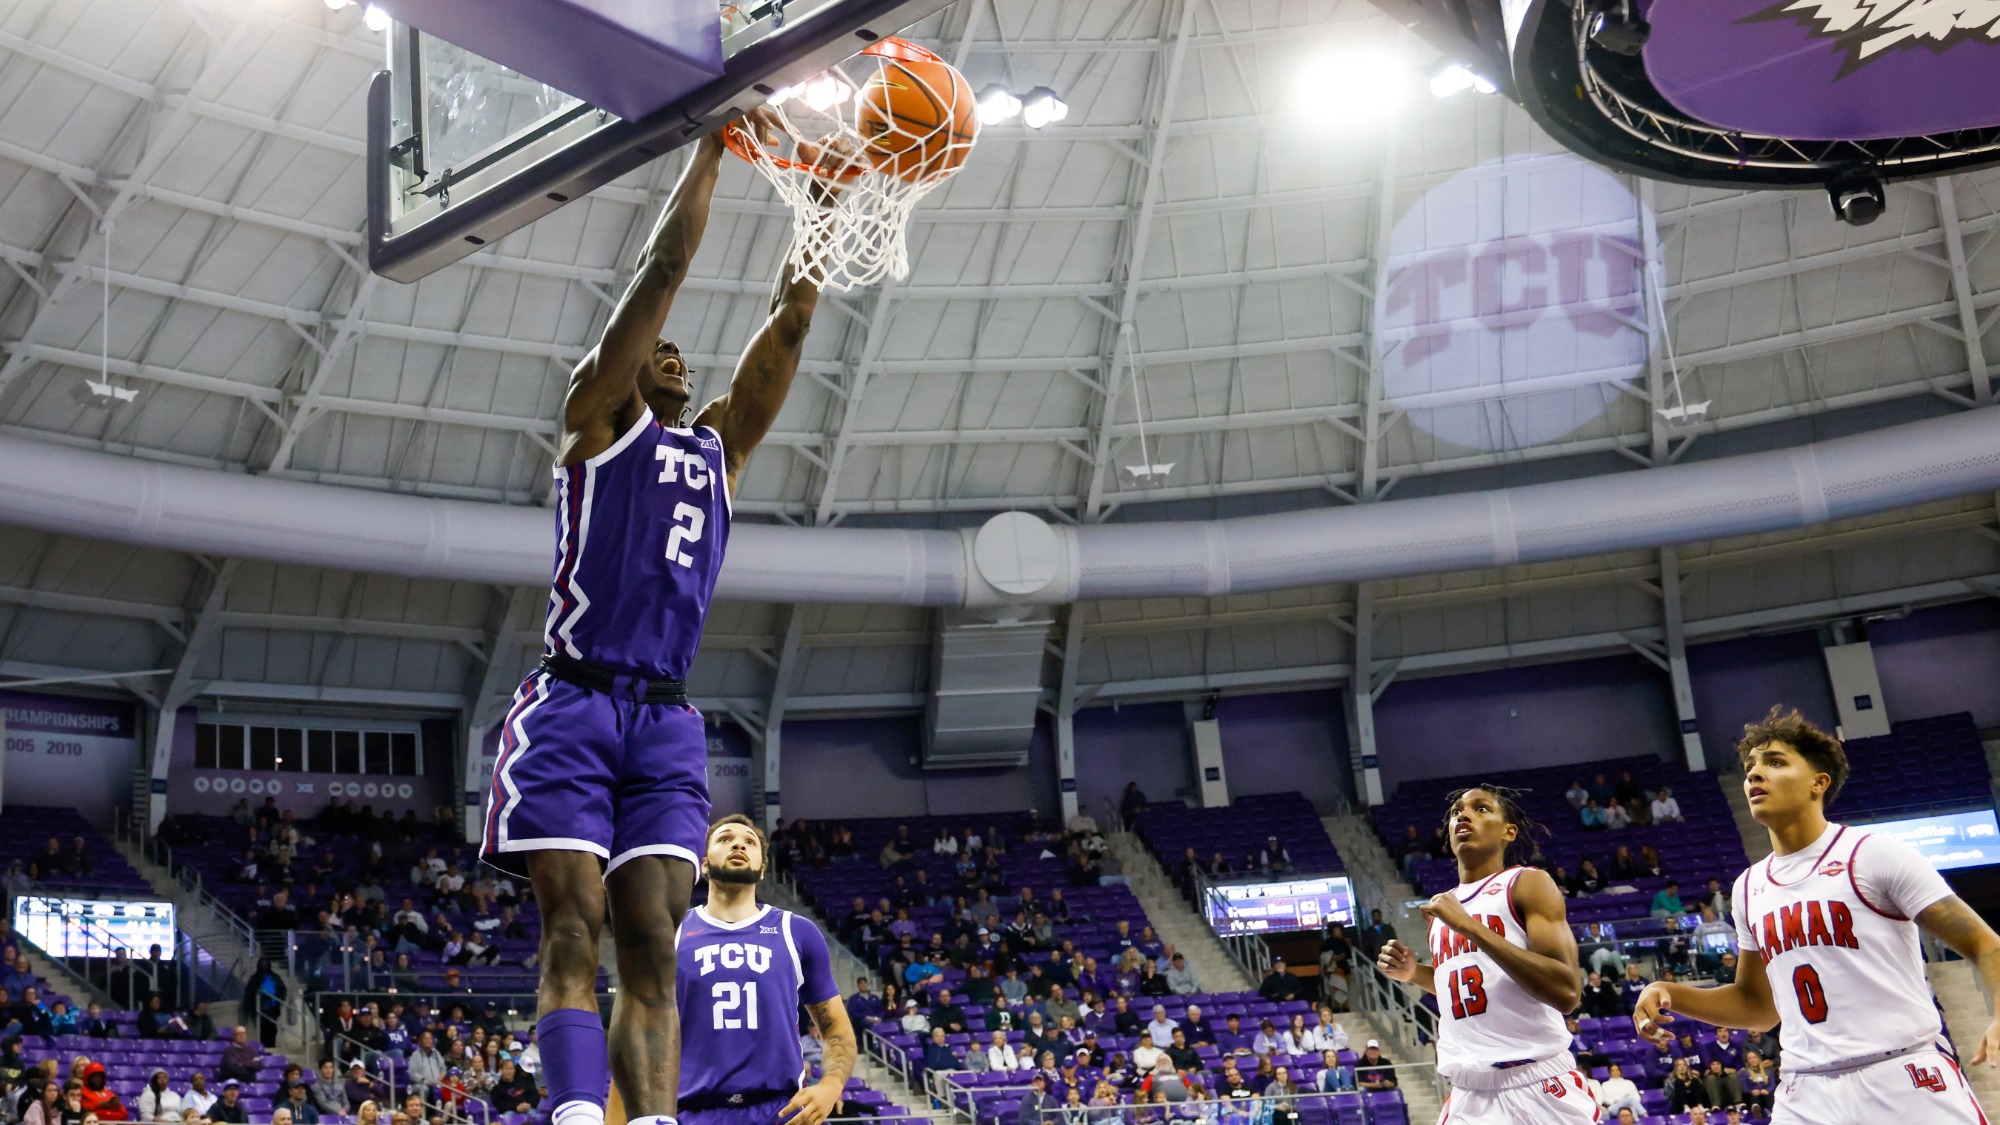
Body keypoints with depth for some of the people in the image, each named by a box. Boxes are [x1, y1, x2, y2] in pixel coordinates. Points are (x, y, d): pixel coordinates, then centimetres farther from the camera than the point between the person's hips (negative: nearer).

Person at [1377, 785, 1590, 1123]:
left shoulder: (1527, 883, -5)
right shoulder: (1444, 906, 15)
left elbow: (1566, 991, -18)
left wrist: (1470, 926, -19)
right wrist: (1414, 973, 11)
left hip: (1537, 1088, -6)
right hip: (1468, 1094, 6)